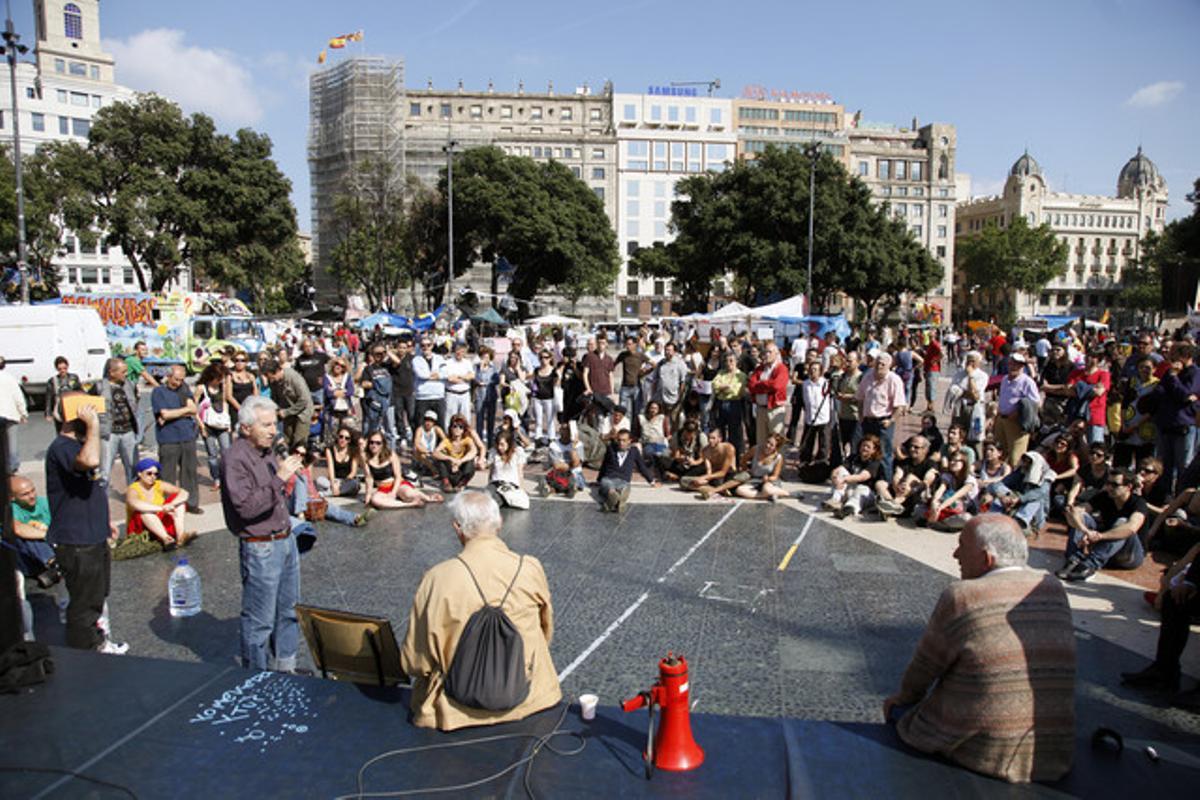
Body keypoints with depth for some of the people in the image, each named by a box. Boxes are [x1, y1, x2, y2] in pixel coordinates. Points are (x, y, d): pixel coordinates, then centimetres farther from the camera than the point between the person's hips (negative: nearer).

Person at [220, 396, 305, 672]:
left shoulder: (265, 451, 10)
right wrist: (279, 479, -30)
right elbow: (246, 506, -28)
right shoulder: (235, 459, -18)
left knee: (287, 610, 18)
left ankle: (284, 666, 33)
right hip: (260, 548, -9)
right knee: (259, 620, 3)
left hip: (285, 540, 9)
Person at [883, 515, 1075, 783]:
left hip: (982, 756, -6)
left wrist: (904, 698, 18)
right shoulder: (1055, 590, 1)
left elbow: (925, 666, -3)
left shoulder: (961, 597, -17)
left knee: (897, 710, 18)